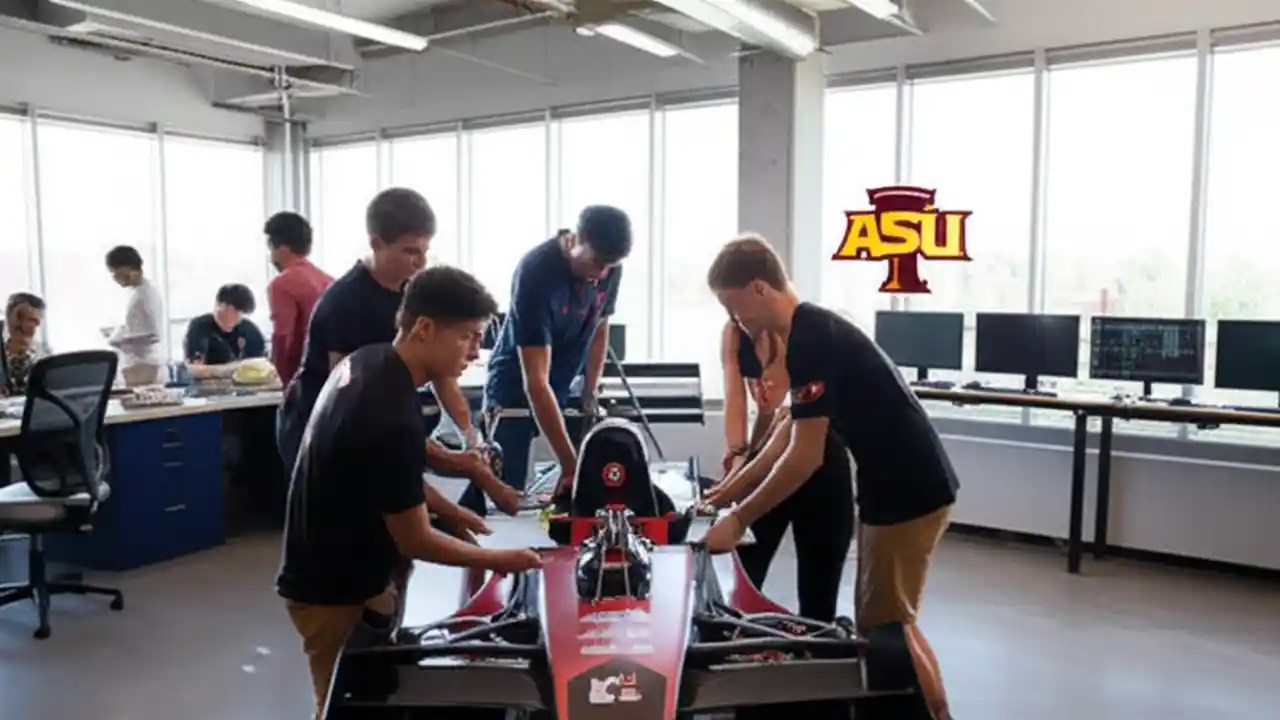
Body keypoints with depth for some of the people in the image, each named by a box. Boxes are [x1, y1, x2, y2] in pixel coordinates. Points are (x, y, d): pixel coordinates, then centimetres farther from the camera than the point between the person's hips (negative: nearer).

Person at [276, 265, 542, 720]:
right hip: (336, 593, -8)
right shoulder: (393, 419, -34)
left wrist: (444, 508, 7)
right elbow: (415, 541, -22)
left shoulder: (367, 361, -4)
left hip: (338, 572, 8)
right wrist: (497, 560, -10)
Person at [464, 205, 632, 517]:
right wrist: (570, 465, -37)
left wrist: (590, 395, 0)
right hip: (516, 388, -6)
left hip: (567, 388, 6)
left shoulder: (610, 269, -11)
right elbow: (536, 383, -34)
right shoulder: (536, 273, -30)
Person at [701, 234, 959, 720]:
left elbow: (805, 458, -21)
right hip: (903, 486, 10)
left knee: (884, 627, 2)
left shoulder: (811, 339, -20)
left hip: (909, 492, -10)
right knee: (886, 621, 18)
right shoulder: (813, 330, 10)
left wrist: (739, 519, -13)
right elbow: (788, 437, 17)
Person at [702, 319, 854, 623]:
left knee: (817, 601, 6)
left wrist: (740, 481, -33)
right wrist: (737, 455, -25)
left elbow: (794, 417, -27)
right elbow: (734, 399, -9)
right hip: (764, 464, 5)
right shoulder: (735, 333, -4)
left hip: (818, 467, -4)